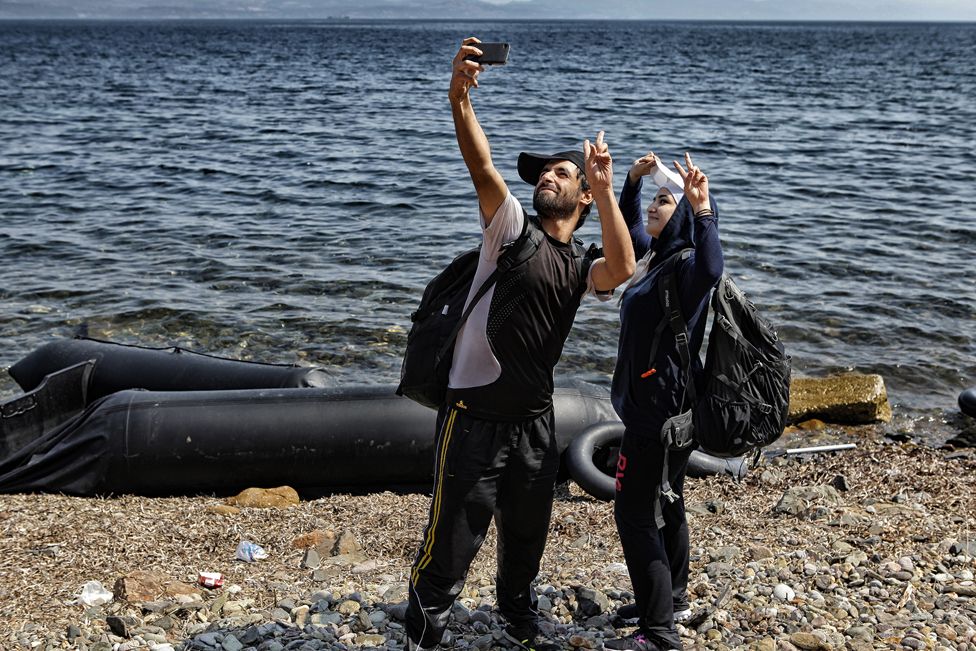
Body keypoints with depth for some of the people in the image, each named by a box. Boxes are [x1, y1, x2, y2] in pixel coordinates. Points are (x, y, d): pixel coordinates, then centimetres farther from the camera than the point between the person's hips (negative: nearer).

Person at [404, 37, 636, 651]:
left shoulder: (583, 266, 8)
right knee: (452, 539, 1)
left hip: (535, 419, 5)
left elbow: (622, 269, -17)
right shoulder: (513, 227, -3)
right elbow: (482, 166, -21)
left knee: (528, 532, 22)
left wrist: (606, 194, -26)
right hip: (476, 415, -5)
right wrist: (459, 99, -37)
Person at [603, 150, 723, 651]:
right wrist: (633, 180, 16)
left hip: (660, 409, -10)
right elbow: (626, 226, 29)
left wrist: (704, 210, -50)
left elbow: (711, 270, -44)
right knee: (665, 502, 22)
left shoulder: (685, 264, -18)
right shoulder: (655, 255, 10)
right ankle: (672, 598, 39)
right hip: (660, 406, 10)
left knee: (634, 512, -7)